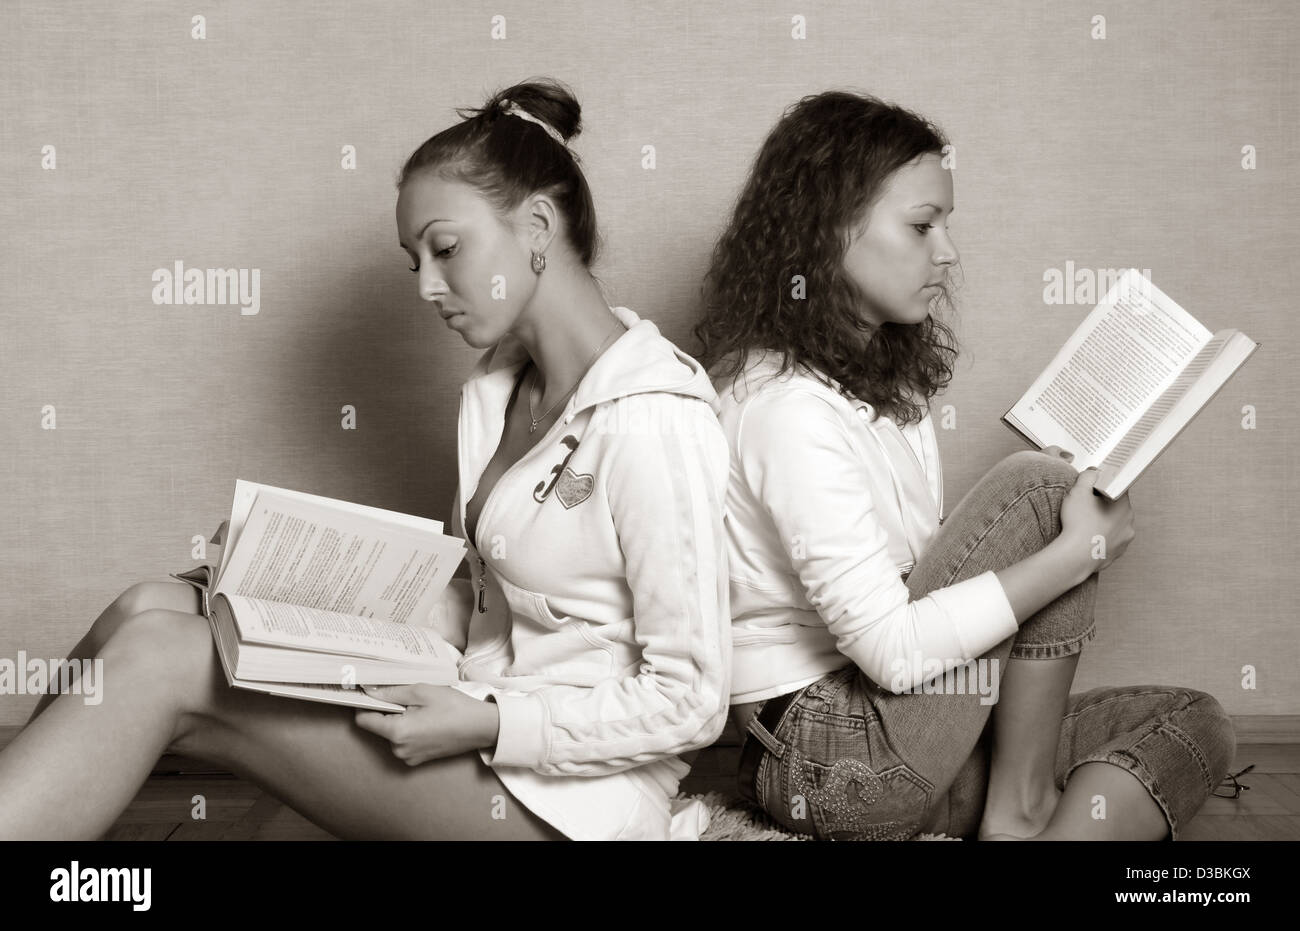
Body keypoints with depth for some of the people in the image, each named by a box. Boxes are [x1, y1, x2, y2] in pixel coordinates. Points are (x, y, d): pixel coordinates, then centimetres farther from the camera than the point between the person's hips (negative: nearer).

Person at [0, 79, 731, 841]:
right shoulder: (496, 390, 12)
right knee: (152, 609, -8)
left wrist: (488, 724, -21)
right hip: (482, 713, 8)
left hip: (566, 797, -8)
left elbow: (689, 703, -17)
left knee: (164, 661, -19)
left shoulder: (653, 421, -17)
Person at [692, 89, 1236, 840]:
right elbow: (895, 648, -25)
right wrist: (1079, 550, -19)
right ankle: (1020, 814, -6)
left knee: (1193, 726, 1)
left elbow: (923, 575, 8)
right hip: (835, 763, -9)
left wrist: (1071, 500, -3)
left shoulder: (881, 377, 12)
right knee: (1038, 489, -16)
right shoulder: (788, 407, -20)